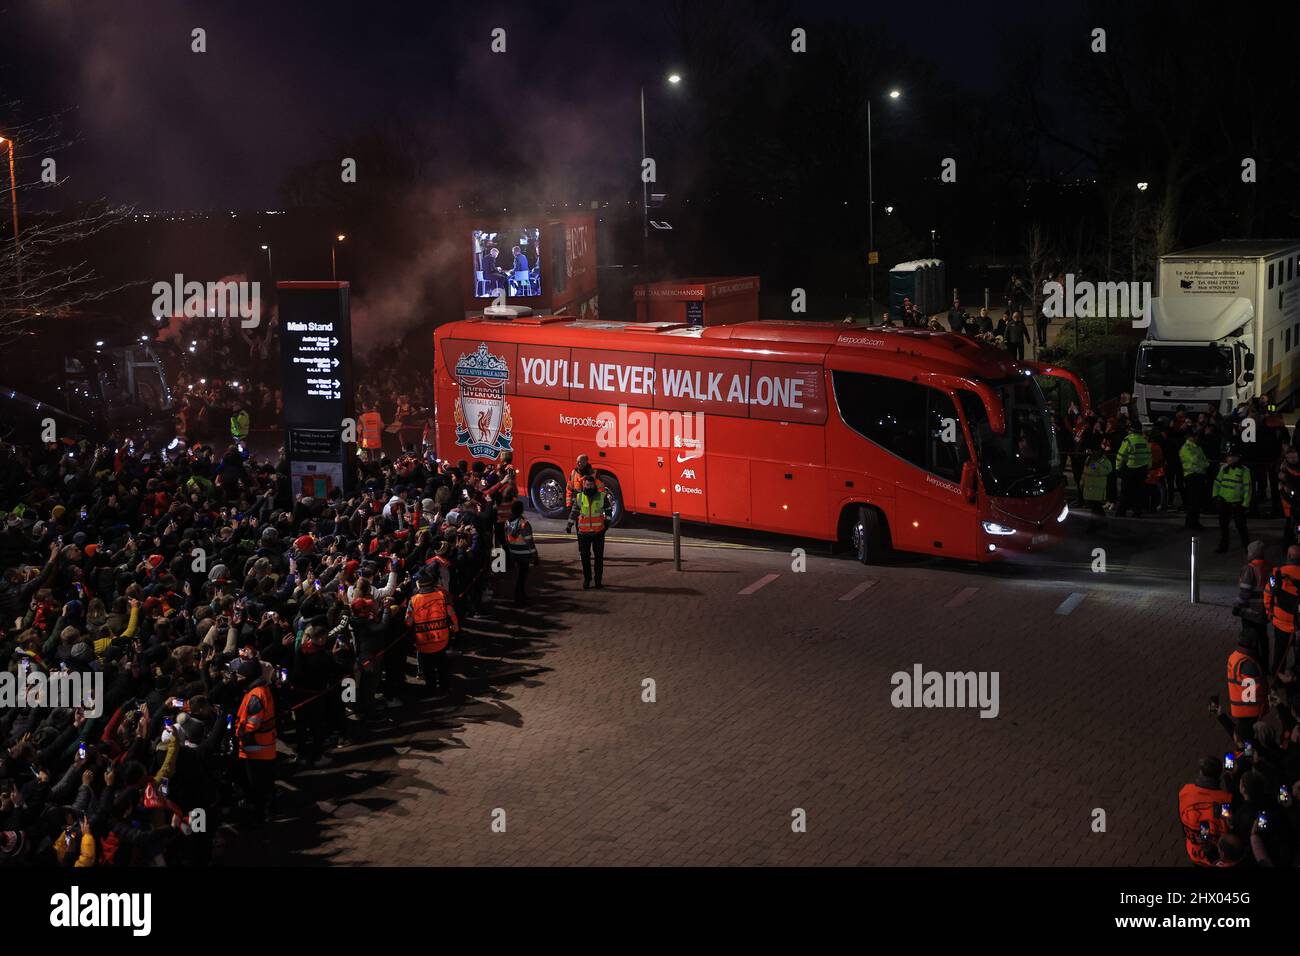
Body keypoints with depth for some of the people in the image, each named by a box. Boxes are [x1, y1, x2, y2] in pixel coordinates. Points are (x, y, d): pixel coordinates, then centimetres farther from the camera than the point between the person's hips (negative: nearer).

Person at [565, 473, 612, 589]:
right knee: (585, 556, 3)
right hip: (584, 532, 1)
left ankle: (598, 579, 14)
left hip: (598, 532, -1)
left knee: (599, 556, 4)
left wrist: (607, 521, 1)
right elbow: (574, 511, 12)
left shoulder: (602, 496, -2)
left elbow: (608, 508, 12)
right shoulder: (579, 497, 1)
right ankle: (586, 579, 15)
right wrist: (569, 525, 7)